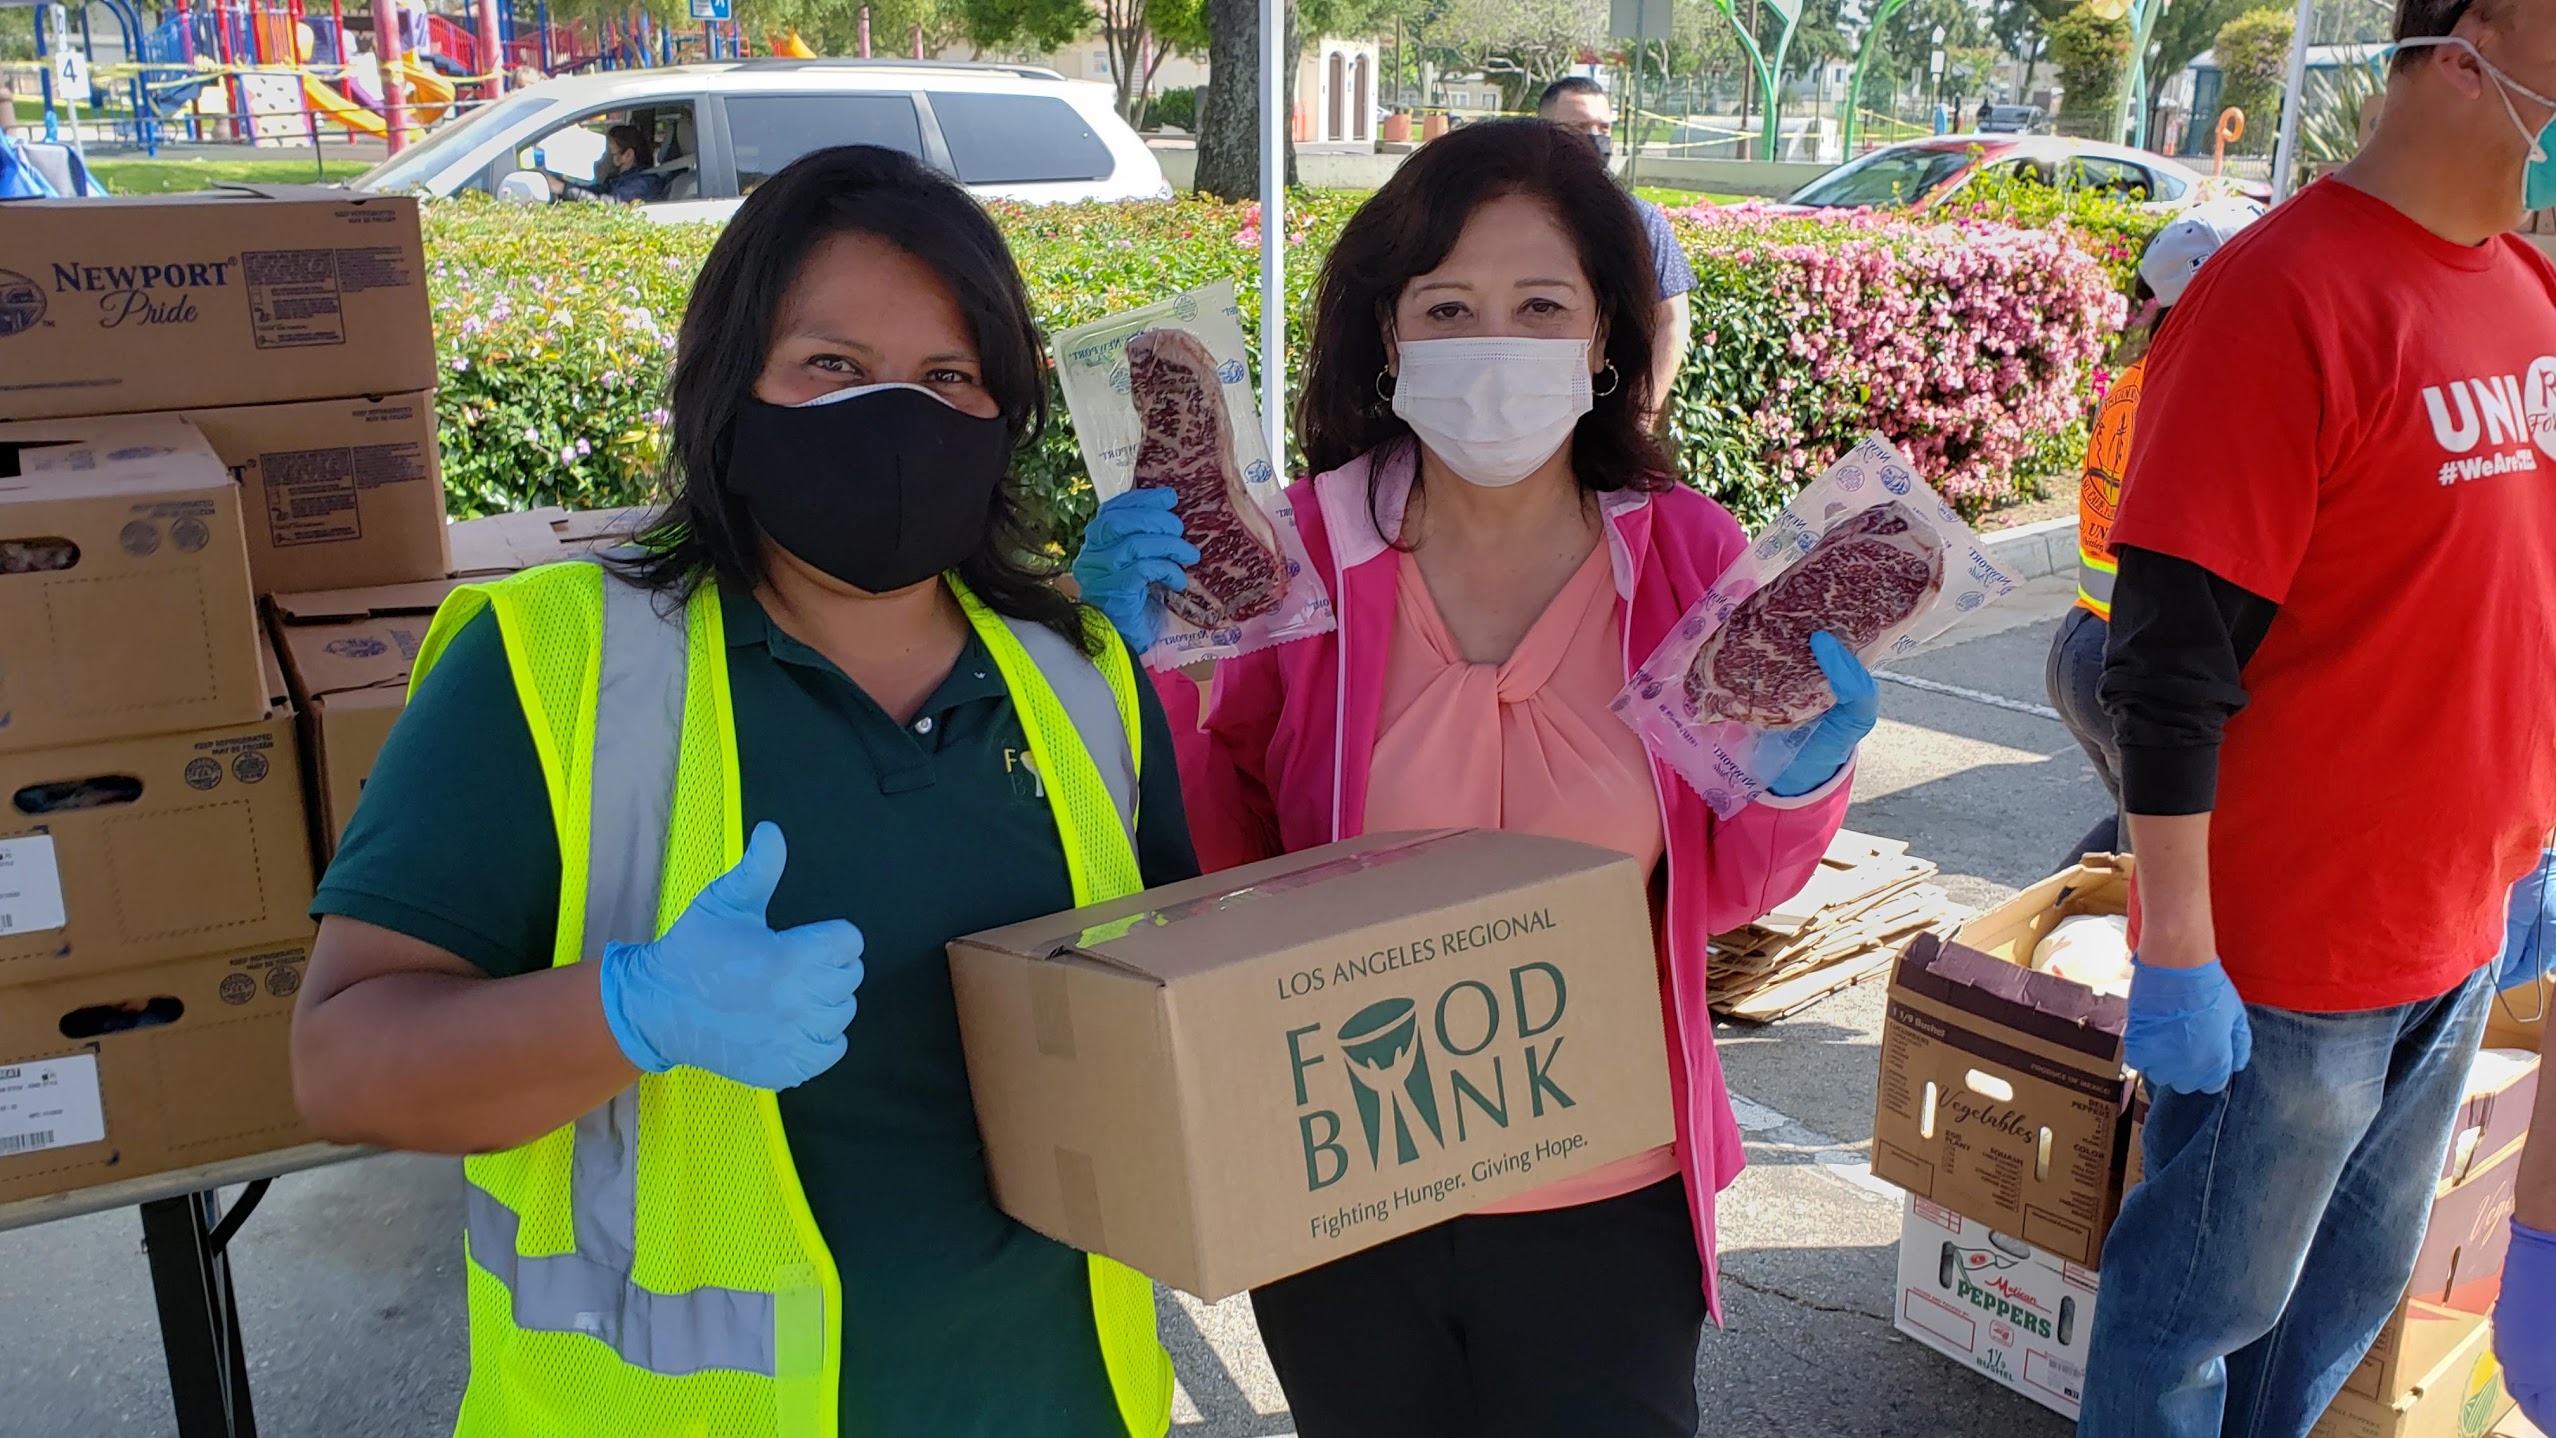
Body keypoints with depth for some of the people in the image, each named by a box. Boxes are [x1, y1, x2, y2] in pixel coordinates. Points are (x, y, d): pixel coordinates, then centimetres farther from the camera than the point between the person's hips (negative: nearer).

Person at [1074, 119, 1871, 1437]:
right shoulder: (1294, 554, -11)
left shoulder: (1687, 554, -7)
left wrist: (1796, 783, -16)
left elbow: (1717, 890, 3)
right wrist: (1145, 671, -16)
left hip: (1607, 1201, 0)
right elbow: (1212, 865, -2)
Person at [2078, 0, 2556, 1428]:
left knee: (2354, 1281, 22)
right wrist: (2176, 949, -20)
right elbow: (2173, 655, -21)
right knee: (2204, 1299, 10)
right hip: (2291, 946, -8)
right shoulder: (2285, 294, -18)